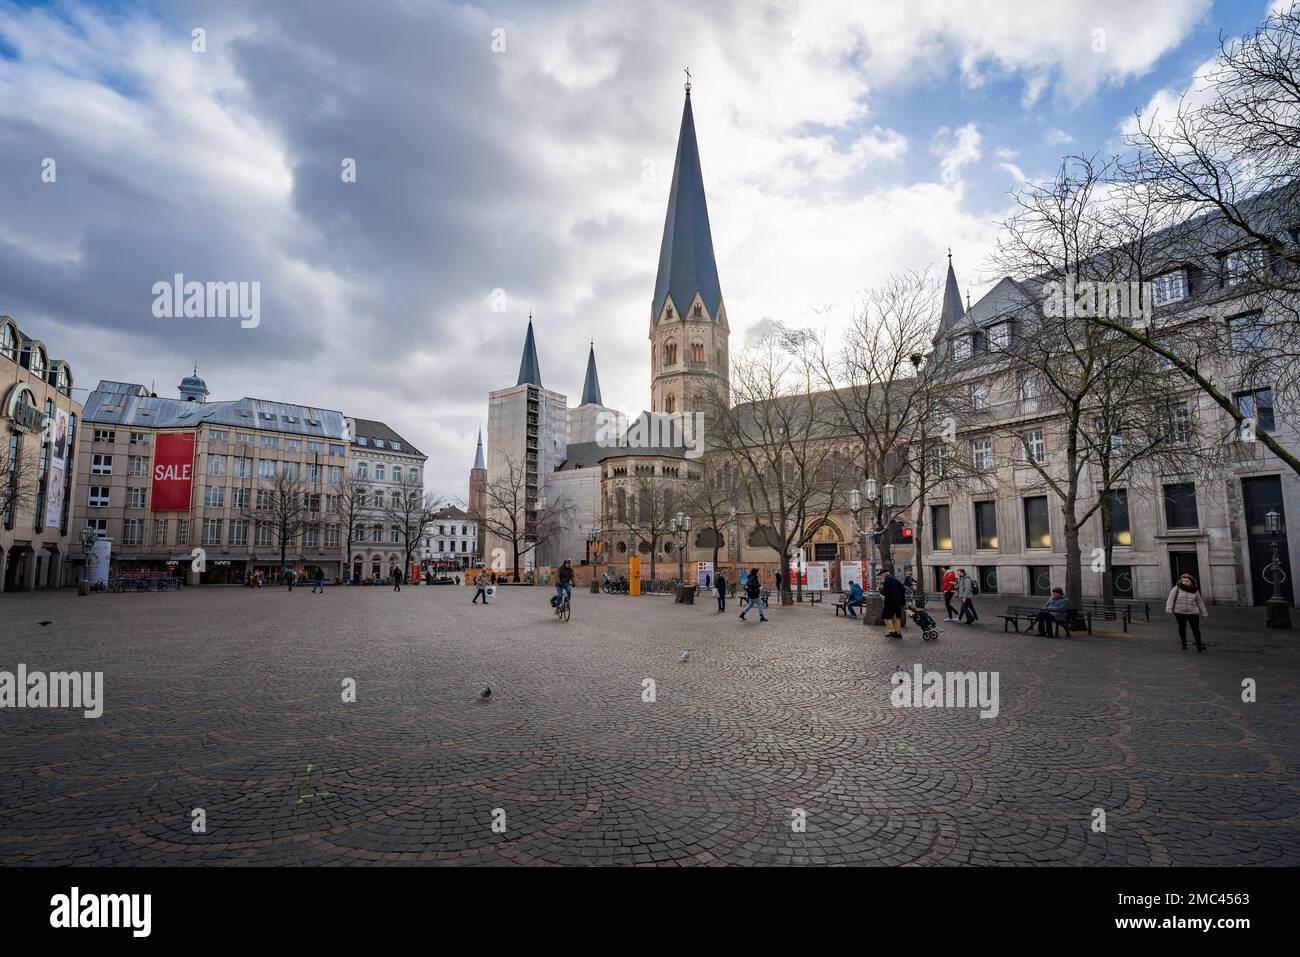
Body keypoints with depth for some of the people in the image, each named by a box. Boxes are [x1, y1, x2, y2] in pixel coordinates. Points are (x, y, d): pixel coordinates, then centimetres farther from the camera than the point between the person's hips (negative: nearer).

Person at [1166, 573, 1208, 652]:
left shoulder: (1195, 591, 5)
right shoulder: (1177, 588, -5)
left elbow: (1200, 603, 14)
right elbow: (1171, 599, -7)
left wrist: (1204, 613, 15)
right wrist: (1169, 610, -15)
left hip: (1193, 612, 1)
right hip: (1179, 612, -1)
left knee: (1195, 628, -2)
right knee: (1182, 627, 8)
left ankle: (1199, 645, 5)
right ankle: (1184, 644, 20)